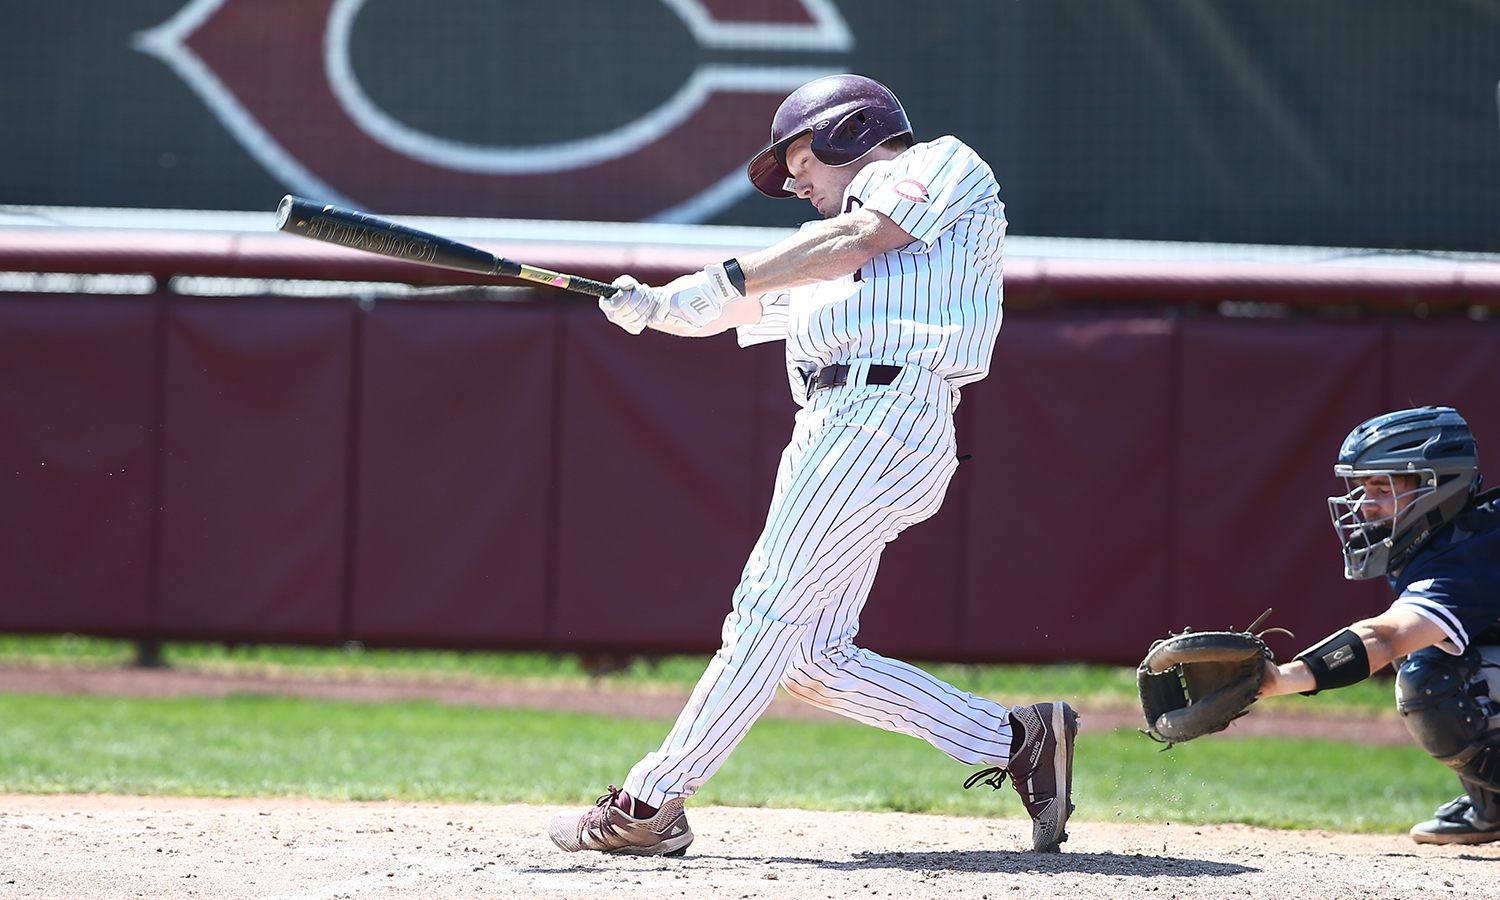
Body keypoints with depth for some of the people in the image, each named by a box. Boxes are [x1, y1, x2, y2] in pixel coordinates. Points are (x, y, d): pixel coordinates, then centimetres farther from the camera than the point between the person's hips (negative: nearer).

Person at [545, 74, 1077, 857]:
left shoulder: (943, 166, 9)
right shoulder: (821, 254, 33)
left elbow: (856, 241, -7)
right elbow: (728, 310, 22)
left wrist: (727, 278, -9)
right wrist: (653, 307, 2)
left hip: (885, 412, -10)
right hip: (831, 429, 10)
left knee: (770, 611, -13)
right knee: (814, 660, 2)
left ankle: (650, 803, -17)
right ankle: (1015, 740, 6)